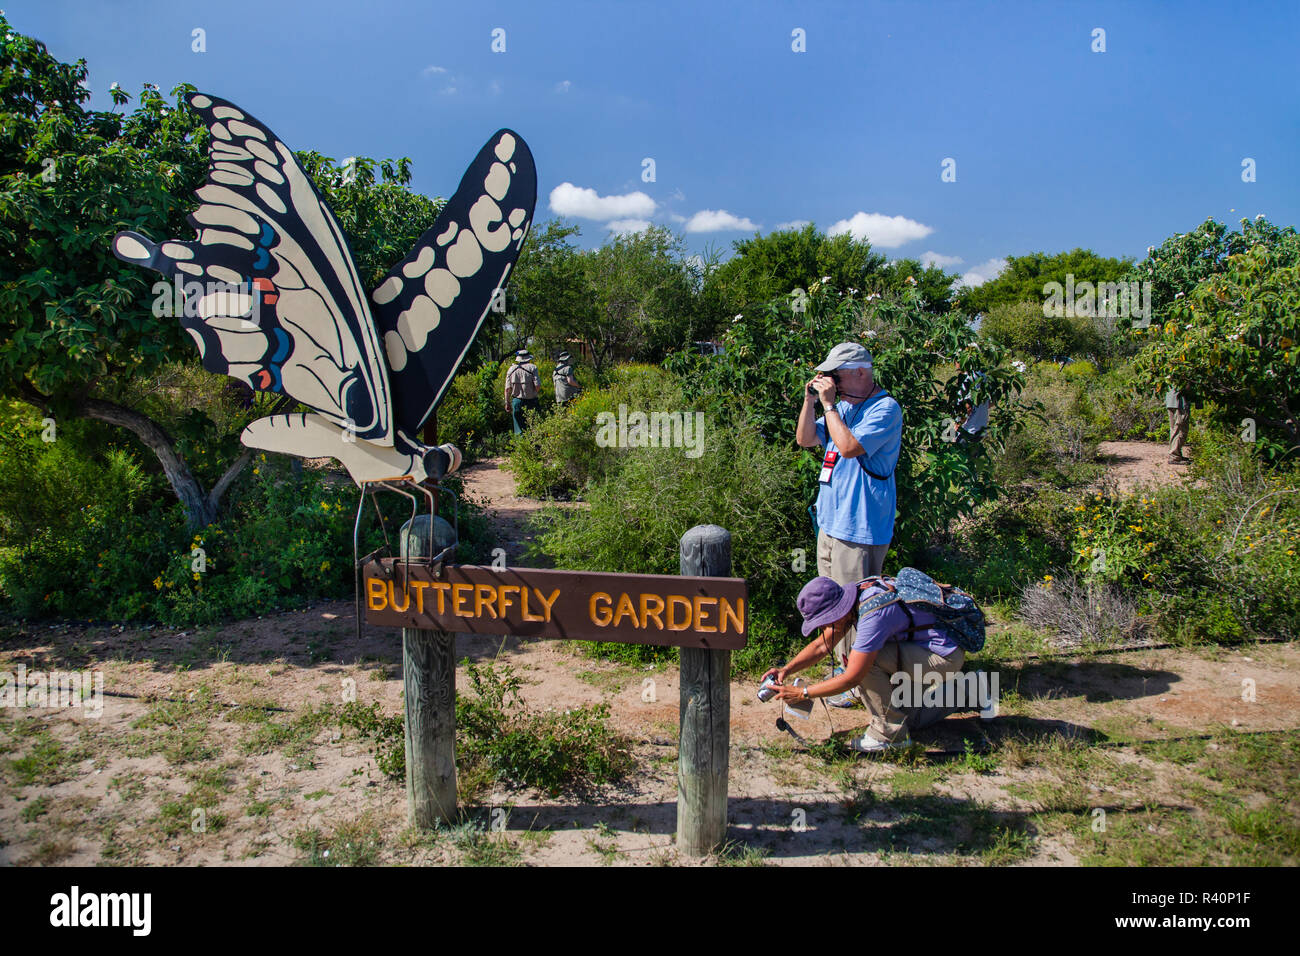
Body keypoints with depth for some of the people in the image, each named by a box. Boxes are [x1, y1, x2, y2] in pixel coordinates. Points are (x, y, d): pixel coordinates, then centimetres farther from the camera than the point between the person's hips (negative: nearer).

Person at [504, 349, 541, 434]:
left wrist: (507, 402, 9)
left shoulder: (512, 369, 5)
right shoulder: (532, 367, -5)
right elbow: (538, 385, -14)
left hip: (517, 401, 3)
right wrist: (533, 392, 7)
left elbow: (508, 388, 2)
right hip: (531, 401, -3)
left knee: (519, 427, 4)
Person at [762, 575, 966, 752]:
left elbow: (851, 679, -26)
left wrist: (802, 693, -18)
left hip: (946, 657, -10)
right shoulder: (856, 594, -2)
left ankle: (890, 733, -8)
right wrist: (786, 670, -6)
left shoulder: (873, 615, -30)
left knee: (867, 661, -23)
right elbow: (821, 645, 6)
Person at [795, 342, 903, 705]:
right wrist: (810, 400, 2)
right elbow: (805, 439, 14)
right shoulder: (844, 406, 14)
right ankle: (843, 668, 28)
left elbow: (849, 446, -25)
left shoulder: (885, 409, -13)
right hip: (831, 523, 9)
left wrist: (829, 404, -17)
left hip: (860, 529, -9)